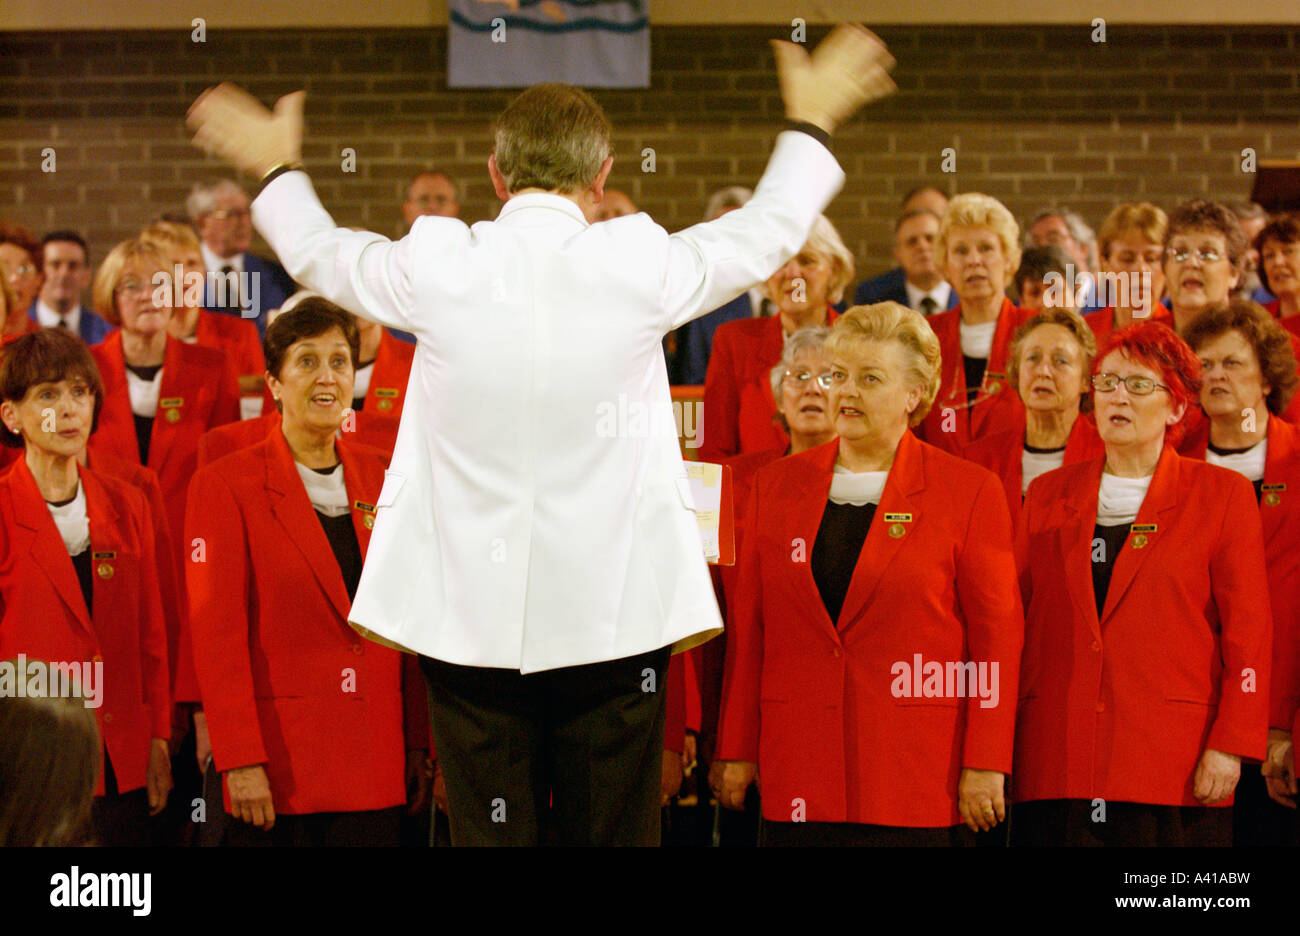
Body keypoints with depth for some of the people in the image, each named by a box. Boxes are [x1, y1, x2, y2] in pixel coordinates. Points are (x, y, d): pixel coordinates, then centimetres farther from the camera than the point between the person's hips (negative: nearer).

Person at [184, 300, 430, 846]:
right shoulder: (226, 486, -3)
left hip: (375, 763, 4)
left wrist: (420, 743, 8)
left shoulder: (380, 480, 11)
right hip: (278, 766, -4)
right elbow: (216, 633, -8)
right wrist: (240, 760, -14)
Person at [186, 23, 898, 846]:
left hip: (469, 620, 1)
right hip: (614, 617, 0)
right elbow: (770, 230, 11)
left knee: (489, 833, 7)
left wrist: (279, 169, 36)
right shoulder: (641, 267, -8)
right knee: (615, 830, 8)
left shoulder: (436, 269, -6)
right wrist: (810, 123, 29)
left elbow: (316, 252, 15)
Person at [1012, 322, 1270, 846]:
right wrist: (998, 749, 5)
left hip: (1173, 764, -2)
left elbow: (1248, 631, 1)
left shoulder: (1223, 494, 6)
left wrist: (1230, 746, -7)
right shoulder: (1048, 494, 15)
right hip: (1056, 759, 3)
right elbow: (1017, 620, 14)